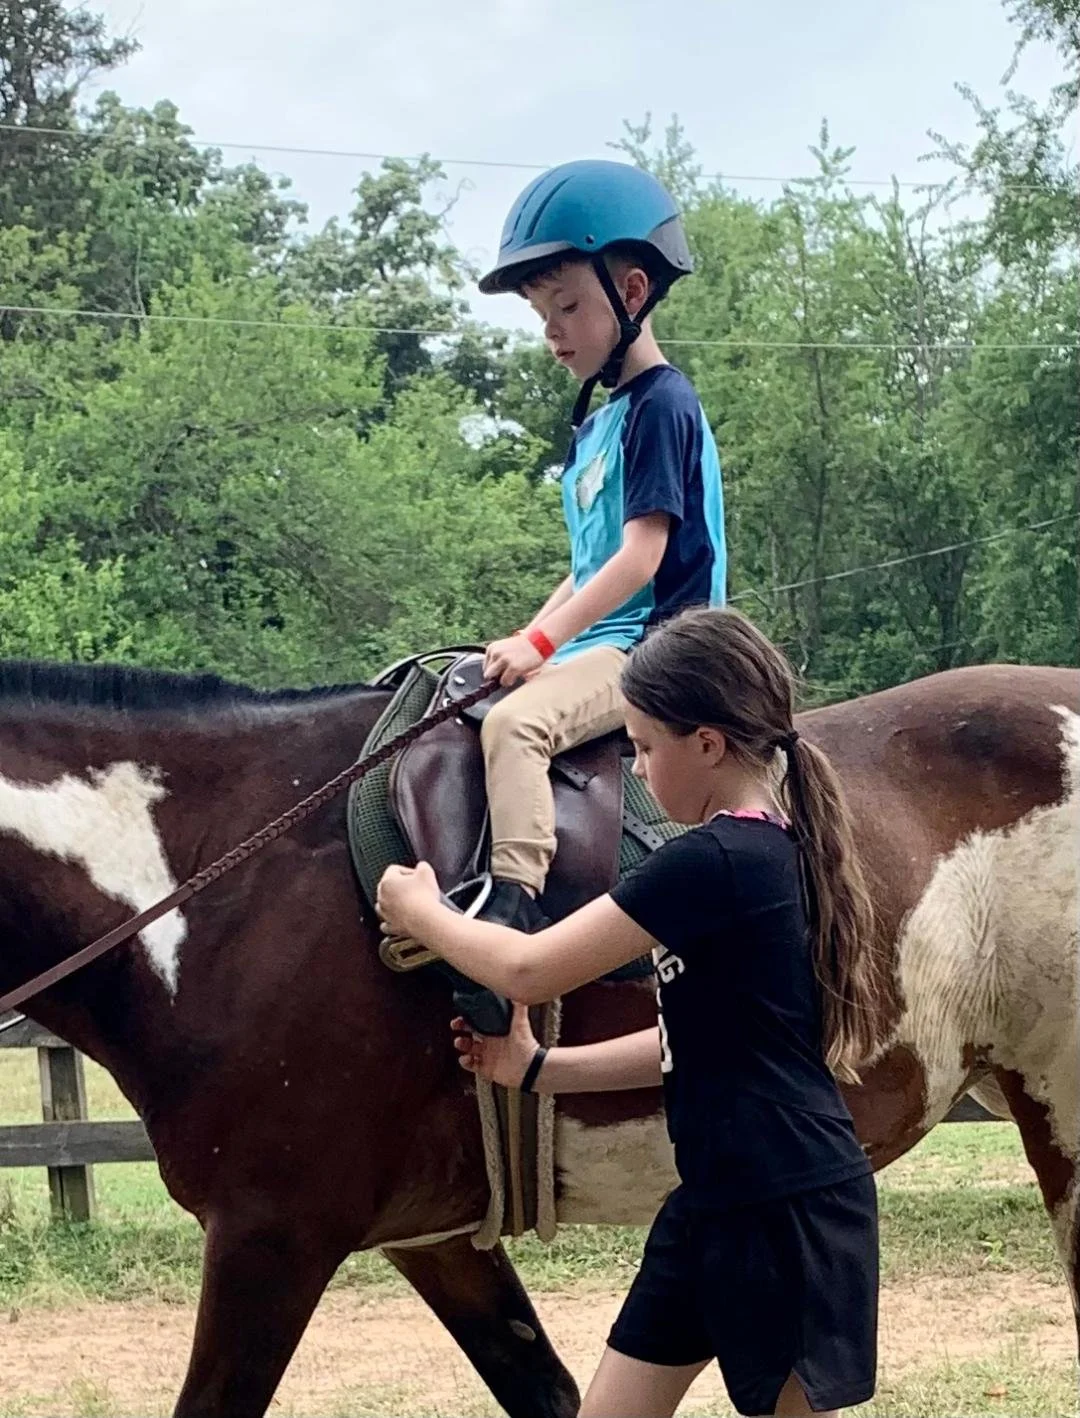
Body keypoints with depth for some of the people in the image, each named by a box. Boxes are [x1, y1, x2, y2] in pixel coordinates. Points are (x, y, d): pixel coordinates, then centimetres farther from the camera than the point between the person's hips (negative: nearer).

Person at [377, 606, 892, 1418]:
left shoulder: (712, 861, -20)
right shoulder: (770, 849, 10)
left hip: (787, 1210, -10)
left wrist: (421, 911, 2)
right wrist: (537, 1069, 15)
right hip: (719, 1201, 10)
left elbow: (531, 970, -15)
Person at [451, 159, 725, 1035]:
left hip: (652, 647, -11)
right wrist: (528, 644, 9)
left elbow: (642, 554, -17)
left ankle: (514, 907, -40)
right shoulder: (597, 424, 19)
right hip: (601, 645, 11)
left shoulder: (661, 406, -9)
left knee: (514, 722, -33)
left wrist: (541, 643, -19)